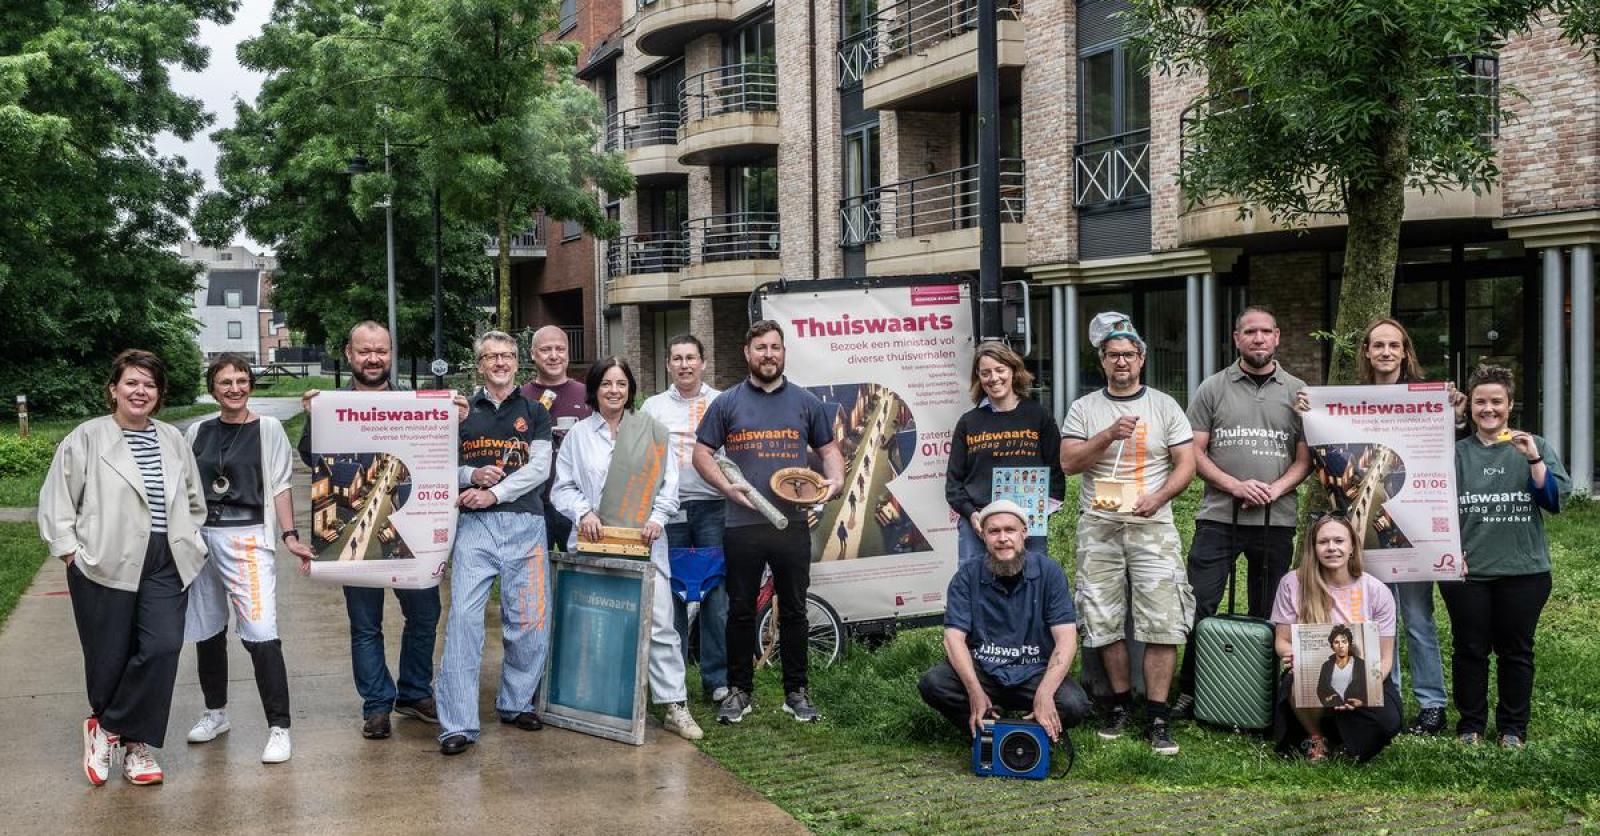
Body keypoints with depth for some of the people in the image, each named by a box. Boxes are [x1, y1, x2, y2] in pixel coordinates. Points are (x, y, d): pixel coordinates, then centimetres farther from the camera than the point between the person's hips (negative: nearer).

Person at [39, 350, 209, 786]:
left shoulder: (173, 440, 12)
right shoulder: (87, 438, -2)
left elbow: (193, 499, 24)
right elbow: (56, 500, 0)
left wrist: (191, 544, 15)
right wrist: (69, 550, -5)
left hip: (166, 567, 4)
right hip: (106, 566, -3)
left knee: (163, 648, -10)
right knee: (109, 657, 3)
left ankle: (111, 730, 7)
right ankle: (130, 741, 23)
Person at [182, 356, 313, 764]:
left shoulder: (268, 429, 1)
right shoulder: (198, 432, 10)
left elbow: (279, 486, 0)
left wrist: (290, 536, -8)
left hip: (248, 539, -4)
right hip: (201, 538, 4)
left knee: (260, 632, -14)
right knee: (207, 630, 12)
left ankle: (279, 727, -10)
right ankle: (215, 712, 31)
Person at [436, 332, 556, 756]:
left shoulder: (534, 412, 12)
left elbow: (539, 468, 0)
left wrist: (494, 493, -10)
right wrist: (471, 476, -9)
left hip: (525, 523, 1)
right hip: (474, 525, -1)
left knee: (529, 619, 1)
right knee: (464, 617, -10)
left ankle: (515, 703, 21)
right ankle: (458, 724, -11)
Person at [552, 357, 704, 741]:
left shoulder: (651, 430, 8)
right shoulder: (579, 434, 9)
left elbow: (669, 482, 7)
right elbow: (562, 487, 9)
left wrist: (658, 518, -9)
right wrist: (583, 512, -10)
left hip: (644, 544, -1)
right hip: (594, 542, 1)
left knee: (660, 624, -5)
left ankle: (674, 706, -2)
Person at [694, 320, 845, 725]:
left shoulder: (805, 402, 10)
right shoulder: (727, 403, 6)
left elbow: (829, 449, 14)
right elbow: (702, 453, 5)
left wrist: (835, 480, -6)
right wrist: (727, 486, -11)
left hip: (793, 523, 1)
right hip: (742, 524, -1)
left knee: (793, 610, 6)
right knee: (741, 611, 6)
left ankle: (797, 692, 14)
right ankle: (739, 690, 16)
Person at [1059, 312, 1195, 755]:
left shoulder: (1165, 406, 7)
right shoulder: (1084, 408, 8)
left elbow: (1186, 464, 4)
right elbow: (1068, 462, -2)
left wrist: (1158, 496, -13)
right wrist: (1109, 435, -15)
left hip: (1152, 525, -1)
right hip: (1098, 526, 1)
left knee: (1162, 622, -9)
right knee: (1104, 620, 4)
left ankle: (1158, 718, -5)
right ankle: (1121, 704, 19)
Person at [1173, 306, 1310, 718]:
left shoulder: (1298, 392, 9)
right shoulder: (1213, 388, 6)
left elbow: (1306, 457, 6)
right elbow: (1194, 452, 1)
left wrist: (1276, 489, -11)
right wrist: (1235, 486, -11)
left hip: (1276, 520, 1)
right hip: (1219, 515, -1)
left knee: (1267, 614, 7)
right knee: (1199, 606, -5)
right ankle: (1188, 691, 6)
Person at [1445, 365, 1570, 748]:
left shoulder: (1534, 447, 6)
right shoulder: (1456, 453, 6)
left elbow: (1556, 499, -4)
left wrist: (1534, 460, -15)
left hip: (1524, 570, 0)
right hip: (1466, 572, 0)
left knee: (1516, 651, 7)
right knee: (1470, 650, 5)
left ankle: (1513, 728, 18)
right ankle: (1470, 725, 17)